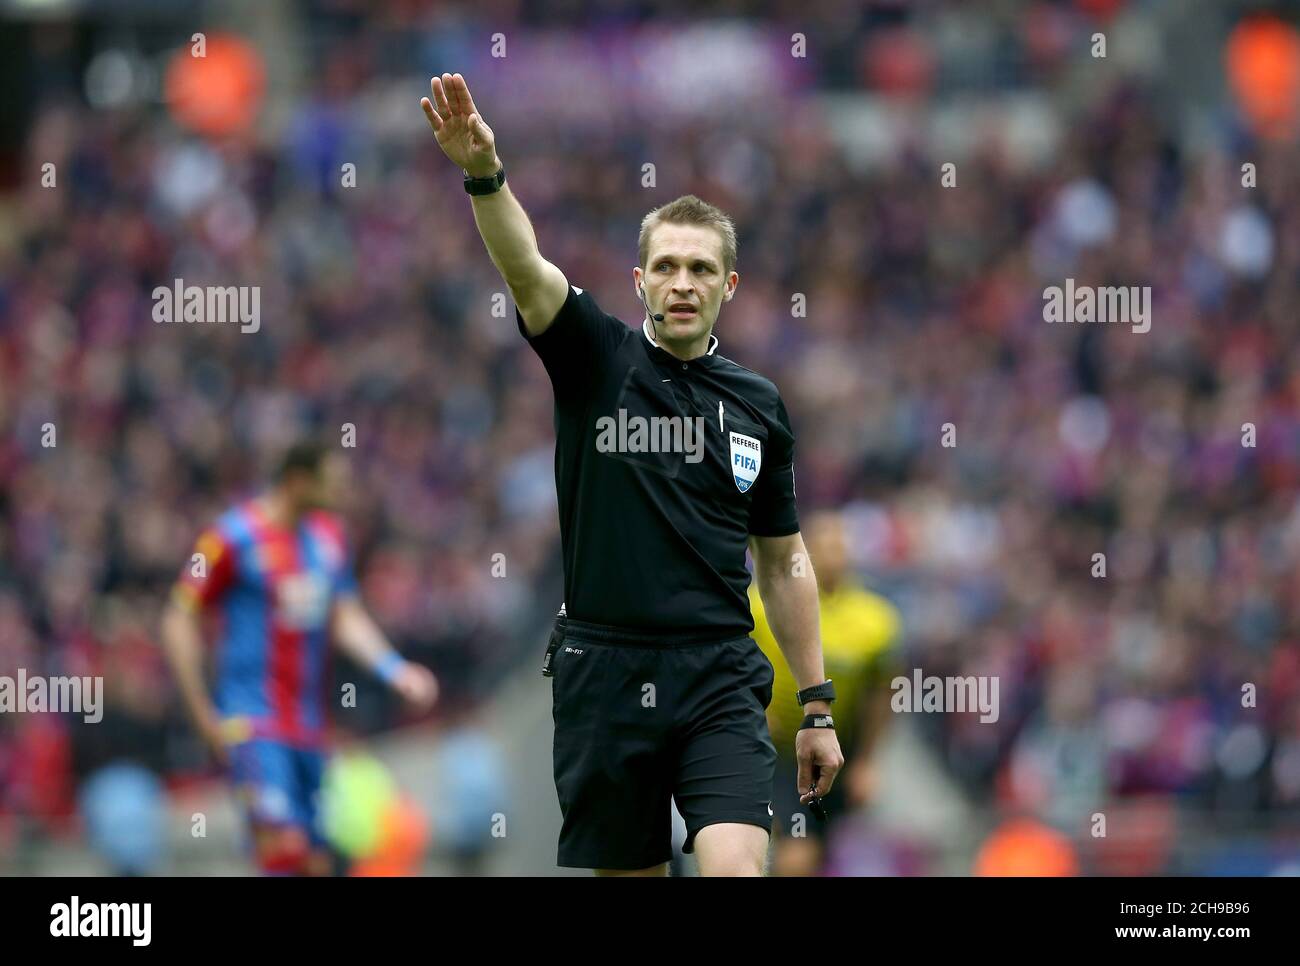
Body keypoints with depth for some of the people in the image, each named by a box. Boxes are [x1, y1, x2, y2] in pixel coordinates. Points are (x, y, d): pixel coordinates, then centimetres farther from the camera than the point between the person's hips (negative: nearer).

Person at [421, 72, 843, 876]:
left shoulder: (758, 406, 9)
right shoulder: (597, 360, 2)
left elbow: (784, 563, 16)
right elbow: (524, 267, -18)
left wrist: (818, 706, 12)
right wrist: (484, 172, -38)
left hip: (718, 681, 1)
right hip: (604, 678, 0)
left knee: (735, 873, -19)